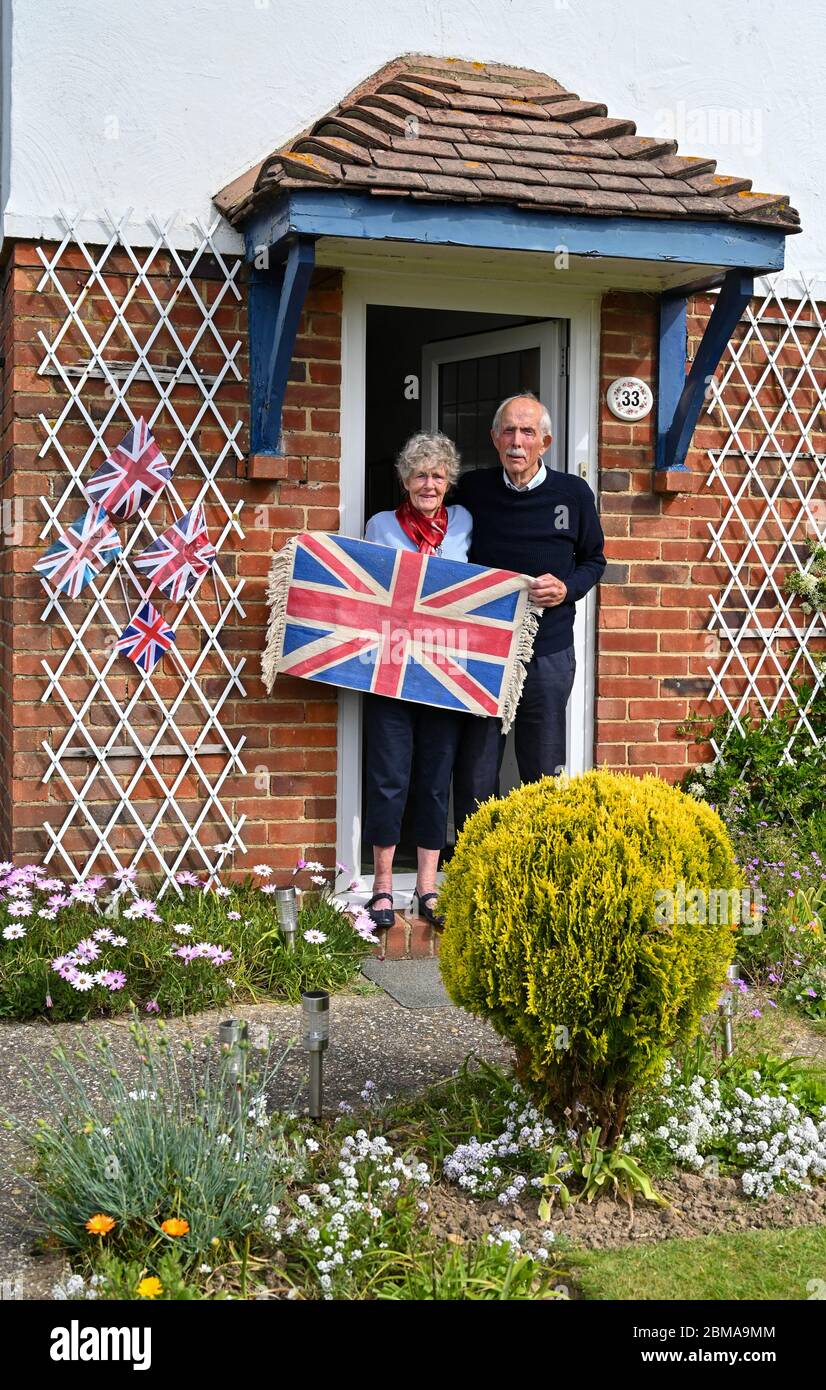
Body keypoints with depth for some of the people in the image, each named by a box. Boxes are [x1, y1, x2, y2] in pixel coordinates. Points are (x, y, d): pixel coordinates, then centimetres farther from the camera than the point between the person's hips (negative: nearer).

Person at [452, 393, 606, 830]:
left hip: (547, 654, 0)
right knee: (474, 774, 4)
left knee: (544, 774, 9)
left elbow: (593, 560, 13)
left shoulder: (573, 494, 2)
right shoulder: (472, 490, 3)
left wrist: (567, 589, -6)